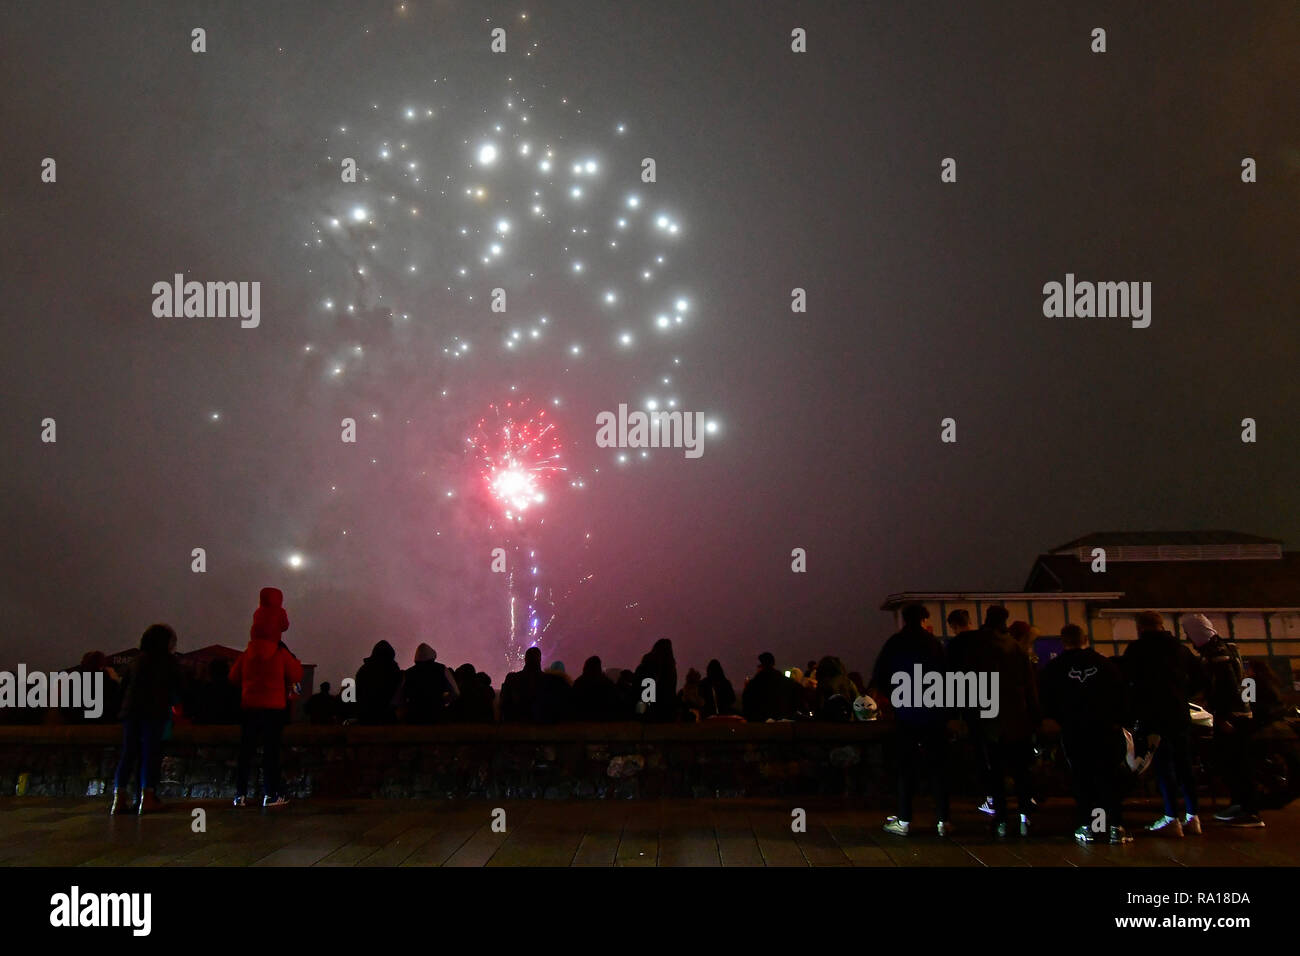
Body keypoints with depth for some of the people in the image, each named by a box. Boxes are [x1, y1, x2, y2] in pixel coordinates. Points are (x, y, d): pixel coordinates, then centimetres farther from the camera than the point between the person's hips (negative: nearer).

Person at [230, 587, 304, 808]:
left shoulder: (247, 654, 2)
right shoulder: (282, 654, -6)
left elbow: (234, 676, 10)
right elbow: (296, 676, 0)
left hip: (249, 705, 3)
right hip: (274, 707, -3)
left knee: (246, 749, 6)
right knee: (271, 749, -2)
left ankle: (241, 794, 5)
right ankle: (270, 794, -6)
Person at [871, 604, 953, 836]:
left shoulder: (894, 644, -1)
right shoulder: (933, 642, -1)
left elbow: (878, 680, 2)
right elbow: (946, 673, 1)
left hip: (905, 713, 0)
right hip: (934, 713, 1)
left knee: (906, 767, 5)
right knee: (938, 766, 6)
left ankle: (904, 821, 5)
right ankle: (943, 820, 5)